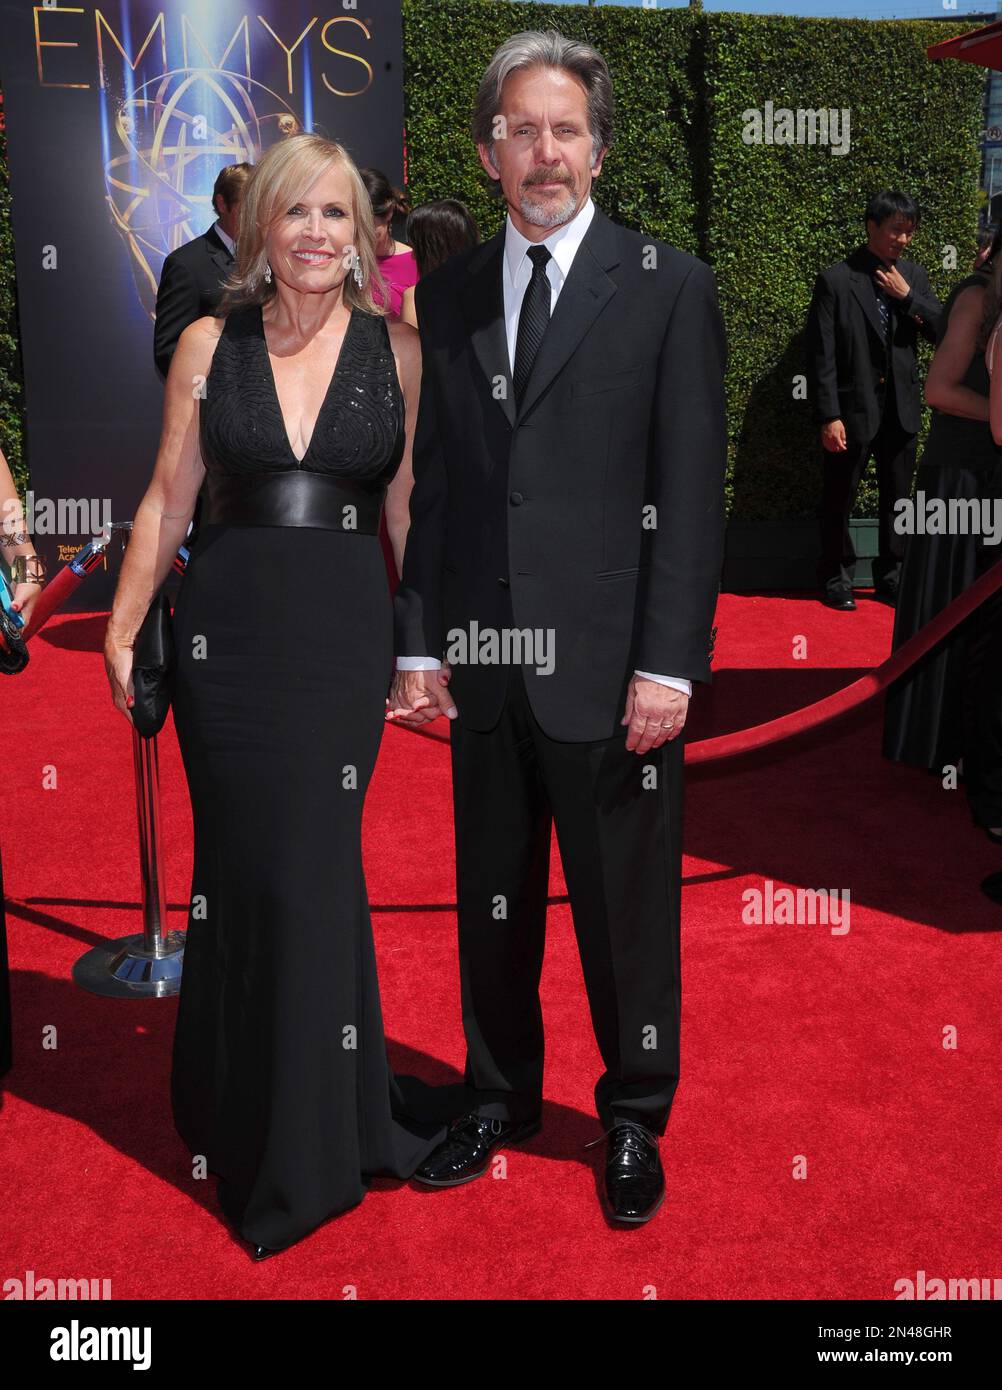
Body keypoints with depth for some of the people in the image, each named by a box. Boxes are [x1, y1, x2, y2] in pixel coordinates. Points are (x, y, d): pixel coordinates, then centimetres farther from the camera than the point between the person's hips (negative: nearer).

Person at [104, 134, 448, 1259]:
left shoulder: (397, 350, 4)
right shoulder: (210, 344, 5)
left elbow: (408, 510, 7)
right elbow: (168, 497, 6)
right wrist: (121, 628, 1)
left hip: (343, 629, 0)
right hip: (228, 626, 1)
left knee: (314, 863, 2)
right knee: (241, 861, 6)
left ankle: (308, 1144, 23)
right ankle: (232, 1102, 29)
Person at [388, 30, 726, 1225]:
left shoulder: (669, 286, -1)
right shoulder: (447, 294, 10)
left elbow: (691, 490, -6)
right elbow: (431, 484, 9)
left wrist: (668, 664, -11)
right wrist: (419, 645, 4)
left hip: (609, 667, -3)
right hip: (484, 666, 4)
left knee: (627, 911, 8)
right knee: (492, 904, 15)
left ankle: (634, 1117, 30)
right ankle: (499, 1099, 35)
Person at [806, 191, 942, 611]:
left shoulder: (914, 276, 7)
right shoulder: (835, 280, -8)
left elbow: (943, 332, 3)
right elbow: (821, 355, -10)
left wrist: (907, 297, -10)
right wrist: (829, 416, -15)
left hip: (901, 410, 5)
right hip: (852, 409, -4)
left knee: (897, 499, 12)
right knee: (839, 501, 6)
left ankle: (890, 579, 25)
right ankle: (836, 580, 21)